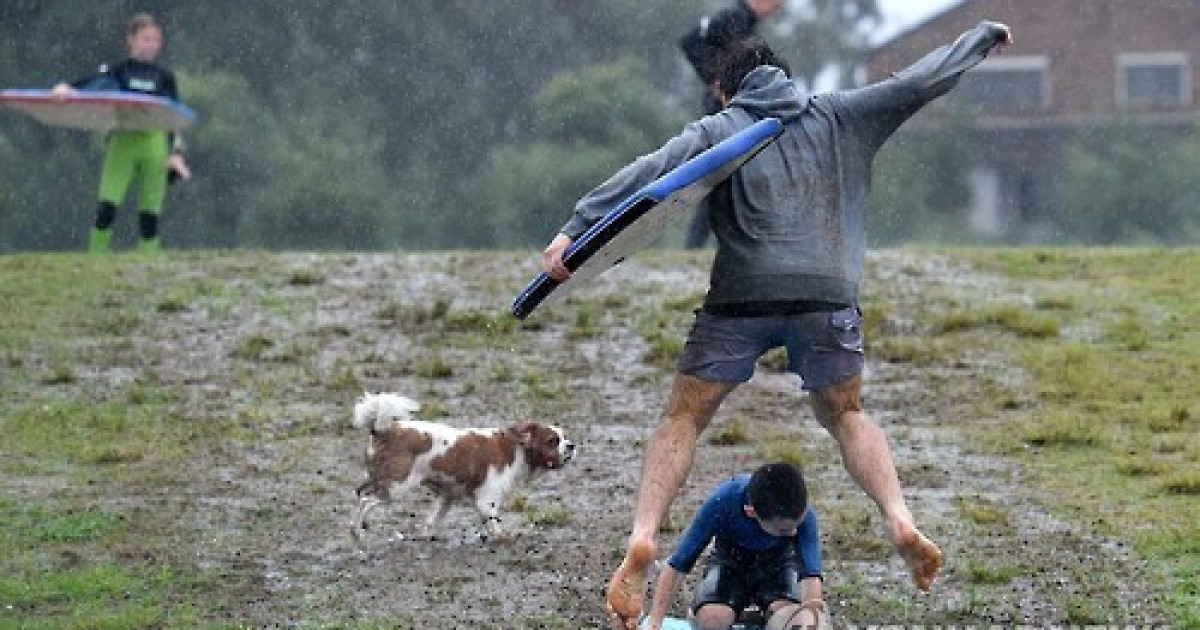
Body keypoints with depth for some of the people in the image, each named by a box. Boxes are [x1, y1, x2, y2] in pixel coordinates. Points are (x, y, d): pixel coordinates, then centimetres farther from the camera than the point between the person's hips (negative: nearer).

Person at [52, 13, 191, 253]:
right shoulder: (117, 71, 5)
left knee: (150, 215, 0)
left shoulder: (165, 78, 10)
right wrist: (65, 89, -28)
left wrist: (176, 153, 2)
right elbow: (88, 84, -8)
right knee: (107, 208, -13)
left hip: (154, 145, 2)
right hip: (122, 142, -2)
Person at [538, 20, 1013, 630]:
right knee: (845, 414, 23)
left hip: (742, 295, -2)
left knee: (682, 418, 7)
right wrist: (981, 36, 36)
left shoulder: (719, 128, 10)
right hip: (829, 295, 2)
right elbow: (919, 81, 20)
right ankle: (900, 522, 1)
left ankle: (641, 539, -13)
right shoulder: (837, 117, 17)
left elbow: (649, 173, -5)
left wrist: (574, 229, -9)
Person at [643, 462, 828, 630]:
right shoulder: (721, 503, -35)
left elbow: (811, 574, -40)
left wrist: (812, 608, -61)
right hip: (731, 559, 0)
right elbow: (677, 565, -28)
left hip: (778, 559, 0)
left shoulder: (804, 515, -33)